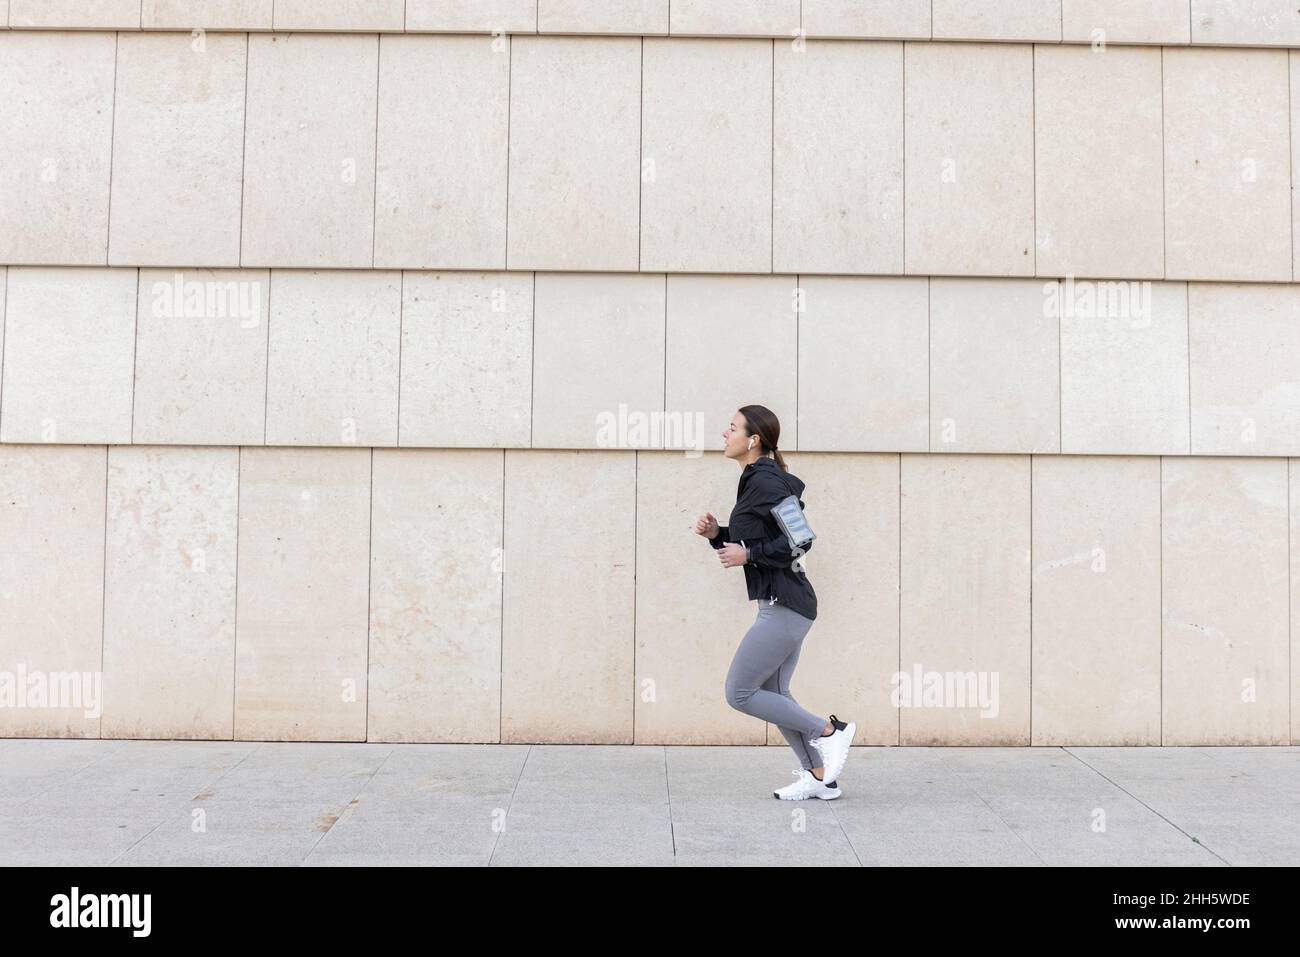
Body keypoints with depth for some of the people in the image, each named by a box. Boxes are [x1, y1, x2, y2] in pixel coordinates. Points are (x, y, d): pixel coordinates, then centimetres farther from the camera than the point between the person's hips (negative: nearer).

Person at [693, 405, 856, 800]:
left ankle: (829, 730, 4)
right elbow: (745, 545, 22)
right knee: (772, 693, 15)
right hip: (784, 605, 10)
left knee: (739, 693, -3)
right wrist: (716, 533, 5)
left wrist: (748, 555, -17)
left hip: (783, 606, -10)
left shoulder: (765, 481, -15)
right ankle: (819, 776, 21)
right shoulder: (755, 481, 16)